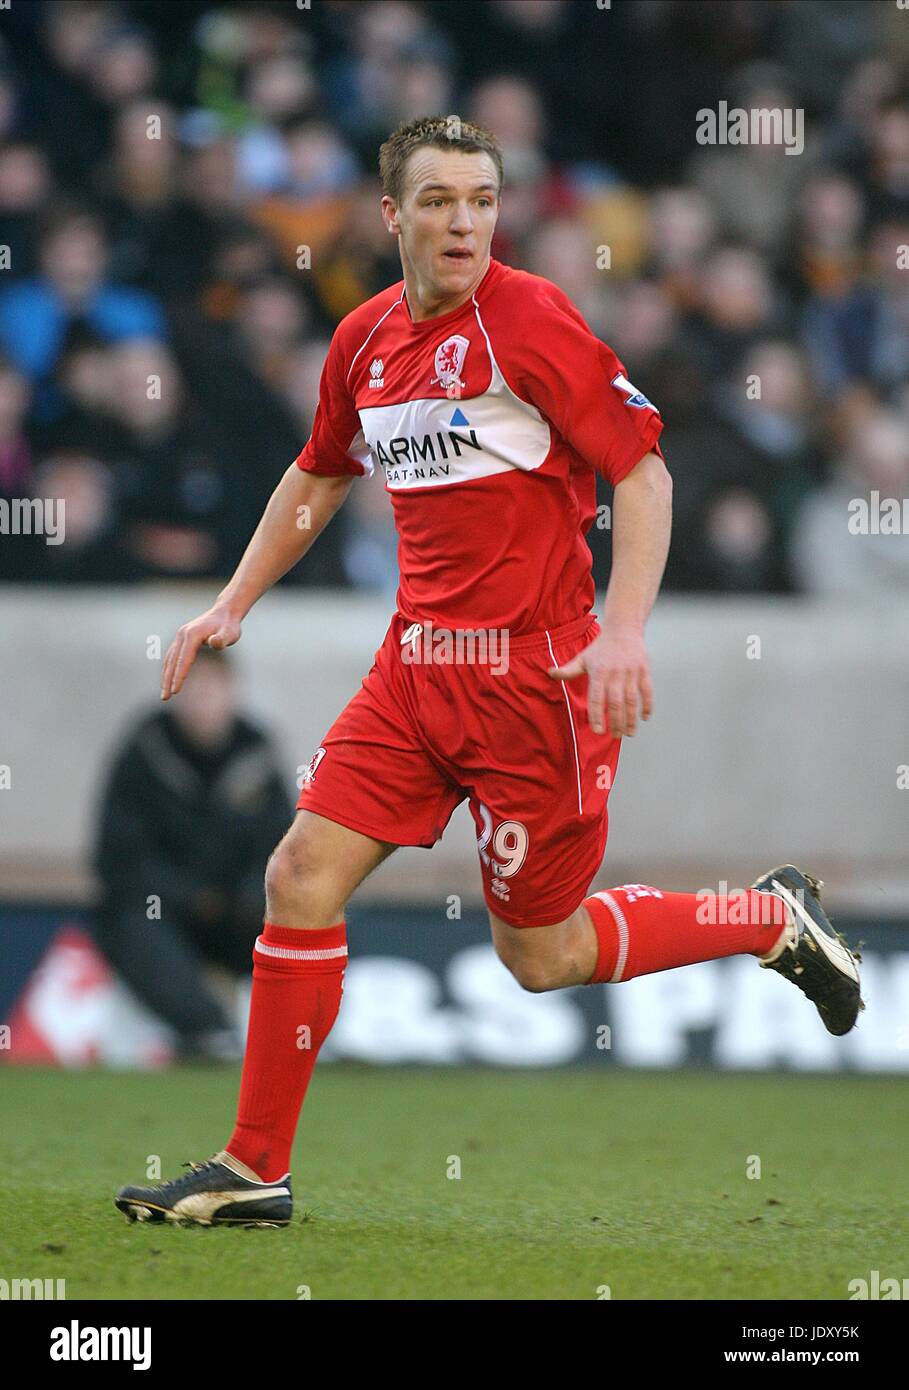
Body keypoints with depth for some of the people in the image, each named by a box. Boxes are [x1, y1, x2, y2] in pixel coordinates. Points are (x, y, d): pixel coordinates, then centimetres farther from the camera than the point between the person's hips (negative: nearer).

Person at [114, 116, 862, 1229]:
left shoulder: (529, 319, -12)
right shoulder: (365, 340, 8)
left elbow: (641, 473, -12)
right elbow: (317, 478, 26)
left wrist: (623, 631, -22)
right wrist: (233, 604, 21)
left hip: (535, 673, -6)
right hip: (417, 666, 6)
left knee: (537, 955, 2)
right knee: (300, 879, -3)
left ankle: (774, 919, 23)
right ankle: (254, 1169, 6)